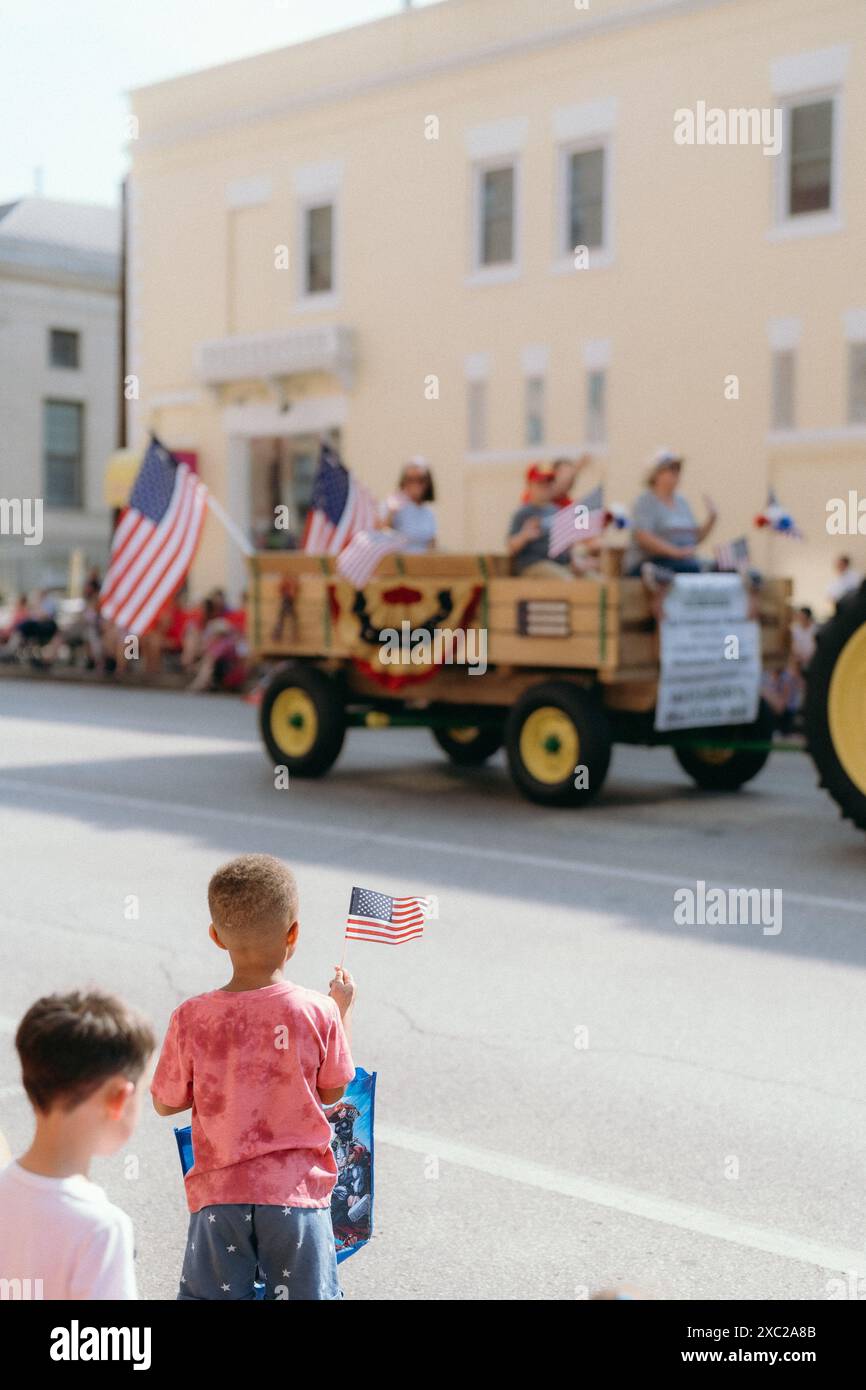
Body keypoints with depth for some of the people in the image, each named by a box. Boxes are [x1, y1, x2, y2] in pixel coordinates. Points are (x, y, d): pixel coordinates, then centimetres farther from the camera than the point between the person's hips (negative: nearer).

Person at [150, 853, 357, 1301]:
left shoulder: (190, 1019, -13)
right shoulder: (318, 1013, -14)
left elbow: (164, 1103, -1)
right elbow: (332, 1092, 2)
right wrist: (343, 1011, 12)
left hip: (219, 1192, 0)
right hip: (297, 1191, 0)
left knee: (208, 1295, 15)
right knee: (304, 1292, 14)